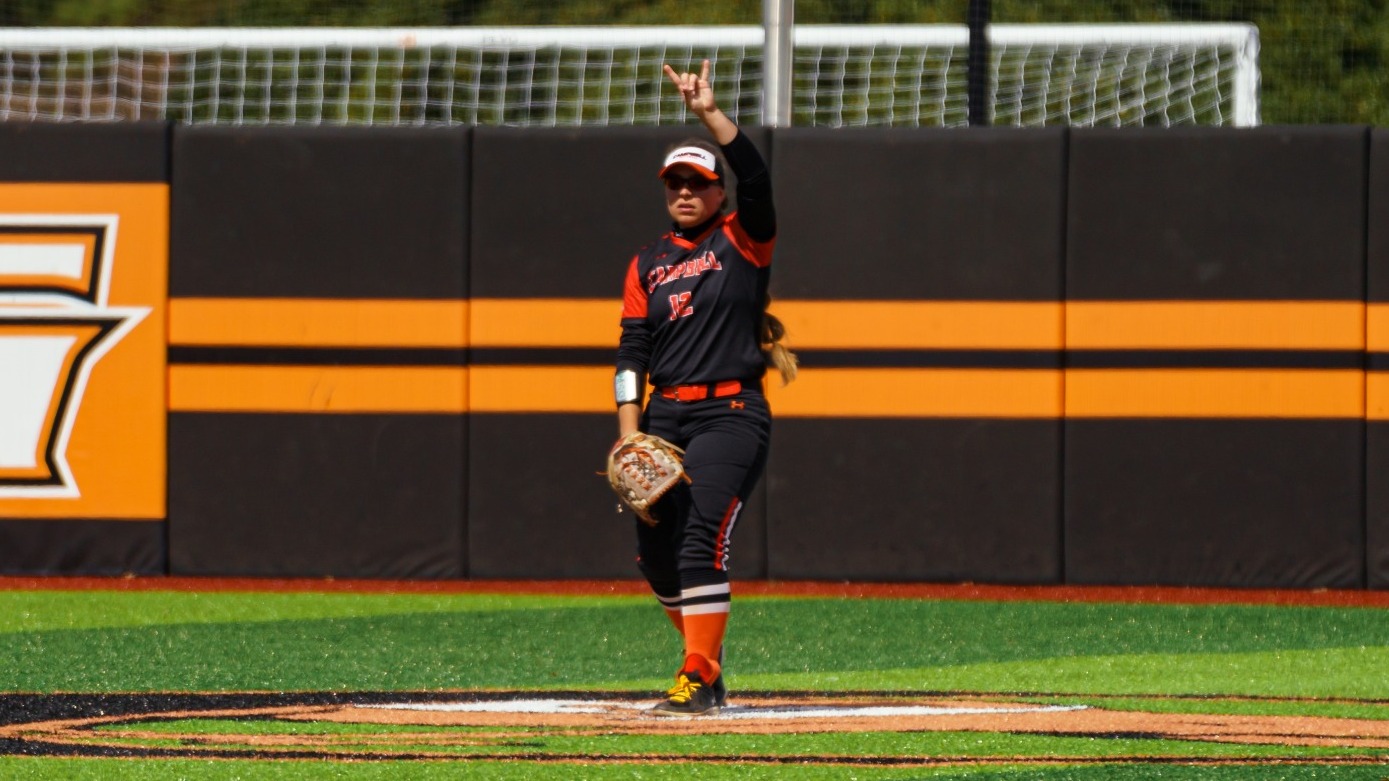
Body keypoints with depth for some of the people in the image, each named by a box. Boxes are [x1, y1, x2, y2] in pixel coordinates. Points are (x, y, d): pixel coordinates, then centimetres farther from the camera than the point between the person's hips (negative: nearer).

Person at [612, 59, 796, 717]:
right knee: (655, 555, 5)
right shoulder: (647, 264, 15)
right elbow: (633, 350, 7)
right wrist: (630, 433, -3)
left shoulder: (744, 241, 4)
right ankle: (707, 660, 23)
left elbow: (756, 177, -15)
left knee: (701, 542, -18)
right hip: (665, 416, 5)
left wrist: (709, 113, -22)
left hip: (731, 413, -5)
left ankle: (699, 682, -19)